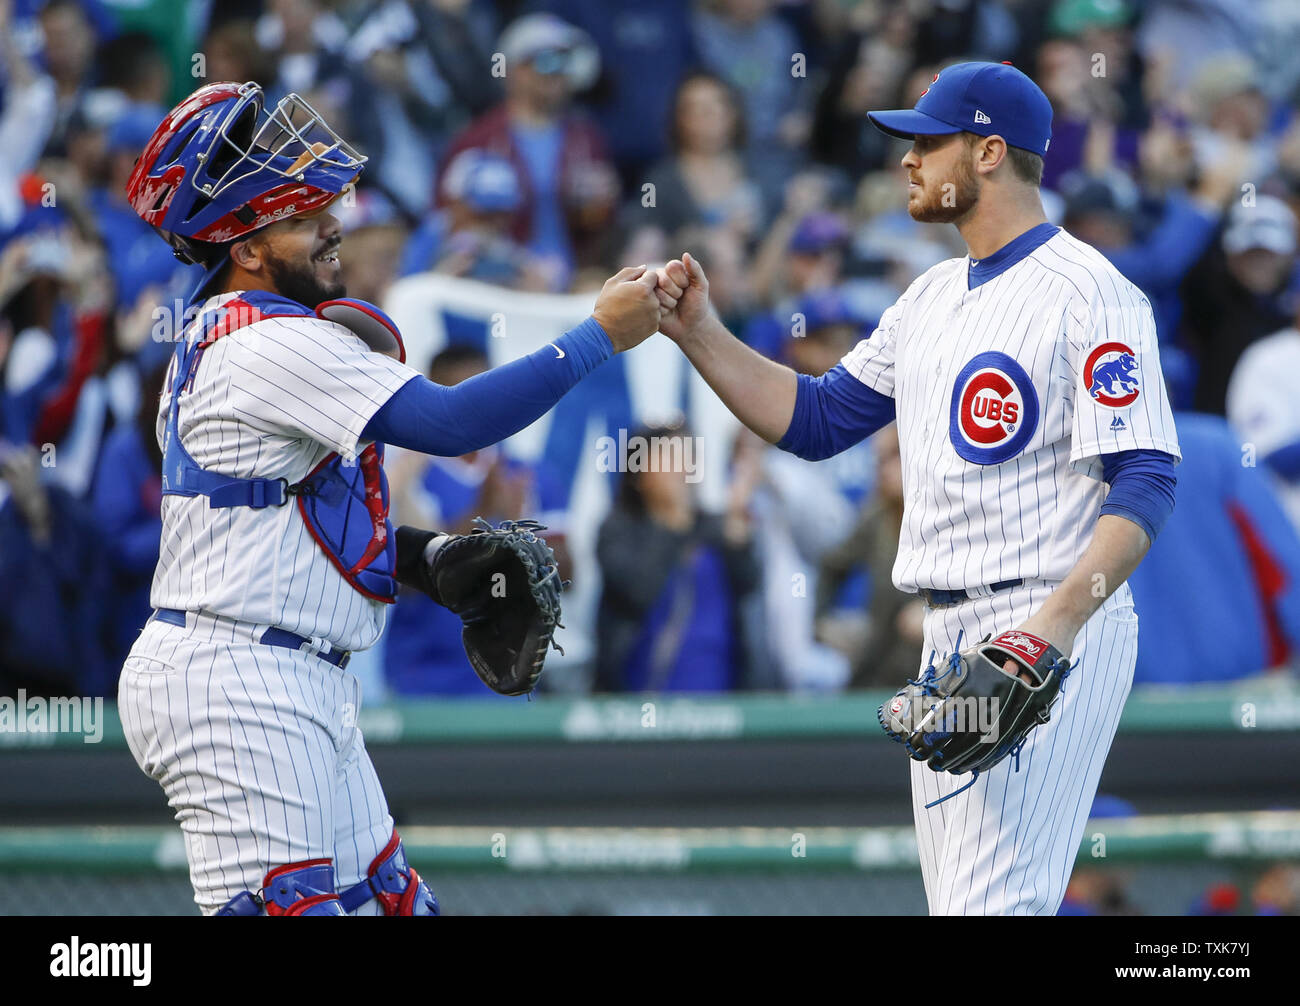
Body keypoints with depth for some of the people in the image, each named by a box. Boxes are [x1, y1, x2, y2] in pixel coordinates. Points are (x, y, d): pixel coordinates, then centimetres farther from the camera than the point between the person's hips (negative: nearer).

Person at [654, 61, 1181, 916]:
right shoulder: (932, 300, 18)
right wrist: (698, 333, 11)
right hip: (951, 636, 10)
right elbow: (817, 420, 22)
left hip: (1055, 631, -9)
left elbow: (1144, 486, -17)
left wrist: (1054, 626, -29)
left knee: (994, 902, -17)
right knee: (957, 900, 10)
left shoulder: (1088, 294, -11)